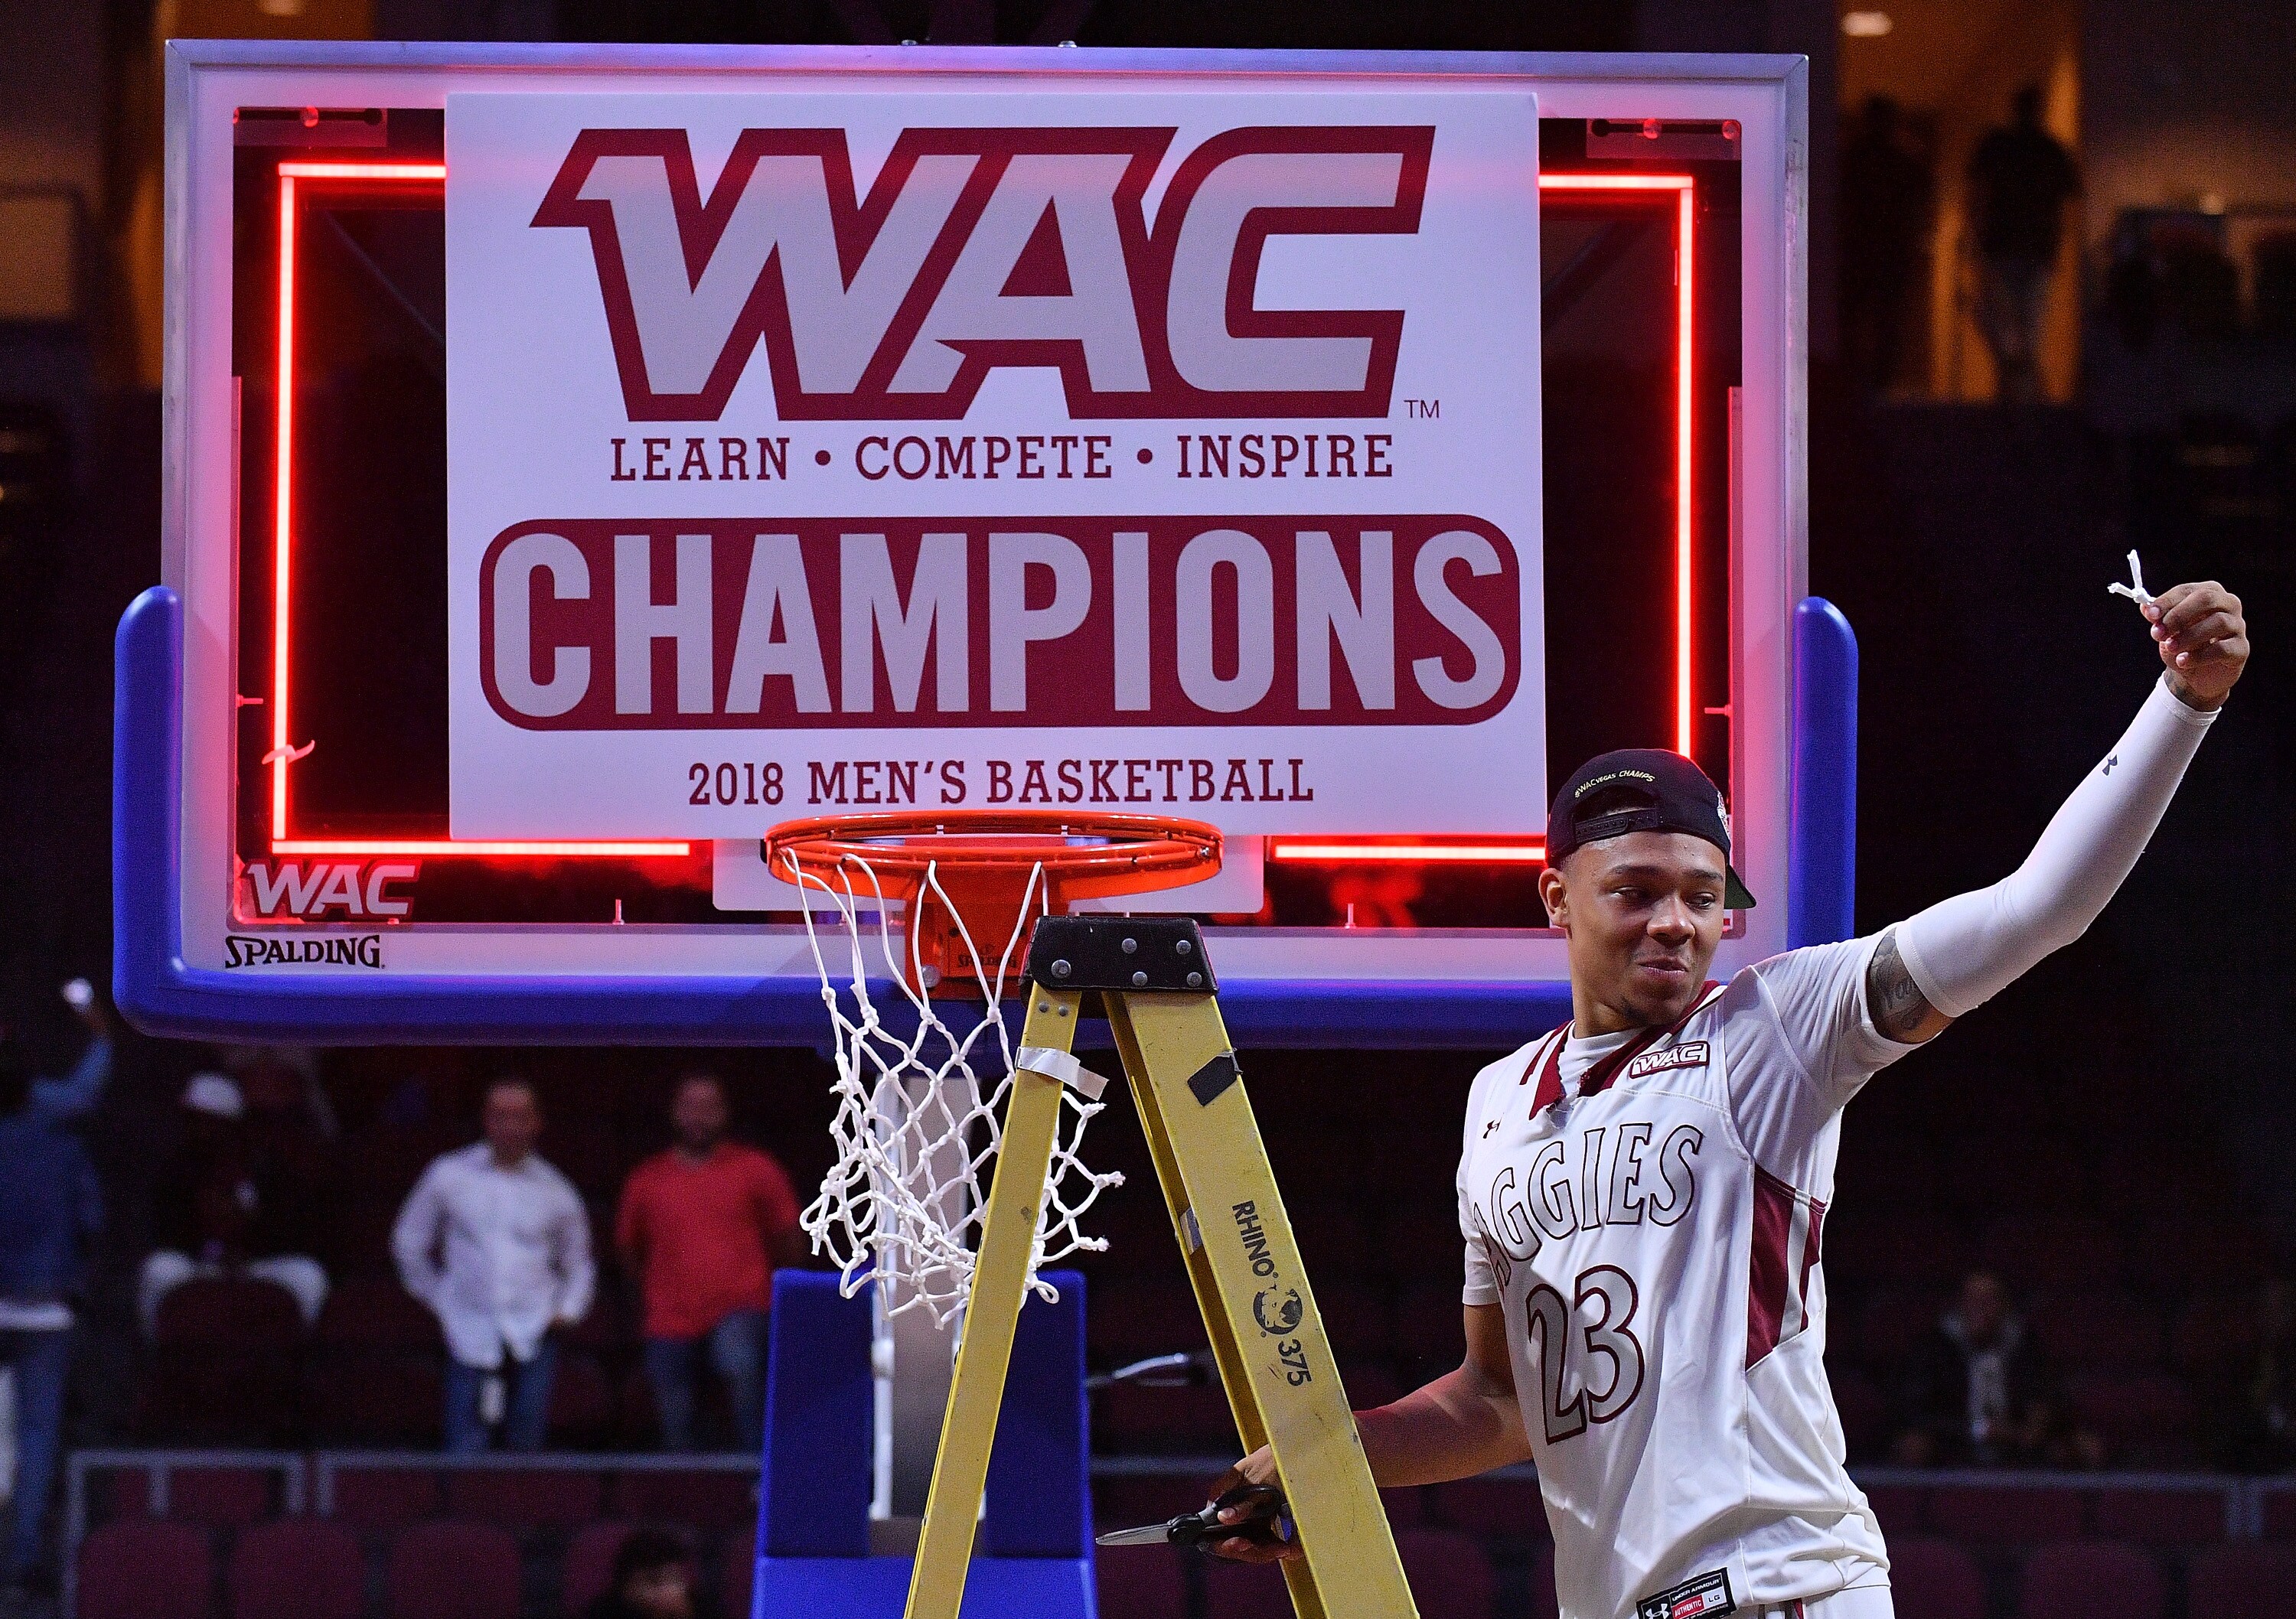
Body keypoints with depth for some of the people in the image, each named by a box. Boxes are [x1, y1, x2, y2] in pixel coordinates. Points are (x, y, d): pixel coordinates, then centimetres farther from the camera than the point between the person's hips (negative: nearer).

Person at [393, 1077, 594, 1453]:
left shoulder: (553, 1189, 5)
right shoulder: (449, 1175, 1)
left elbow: (577, 1262, 19)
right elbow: (409, 1240, 13)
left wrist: (567, 1309, 5)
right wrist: (436, 1295, 10)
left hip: (533, 1336, 1)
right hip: (470, 1333, -1)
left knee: (527, 1445, 0)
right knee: (464, 1449, -8)